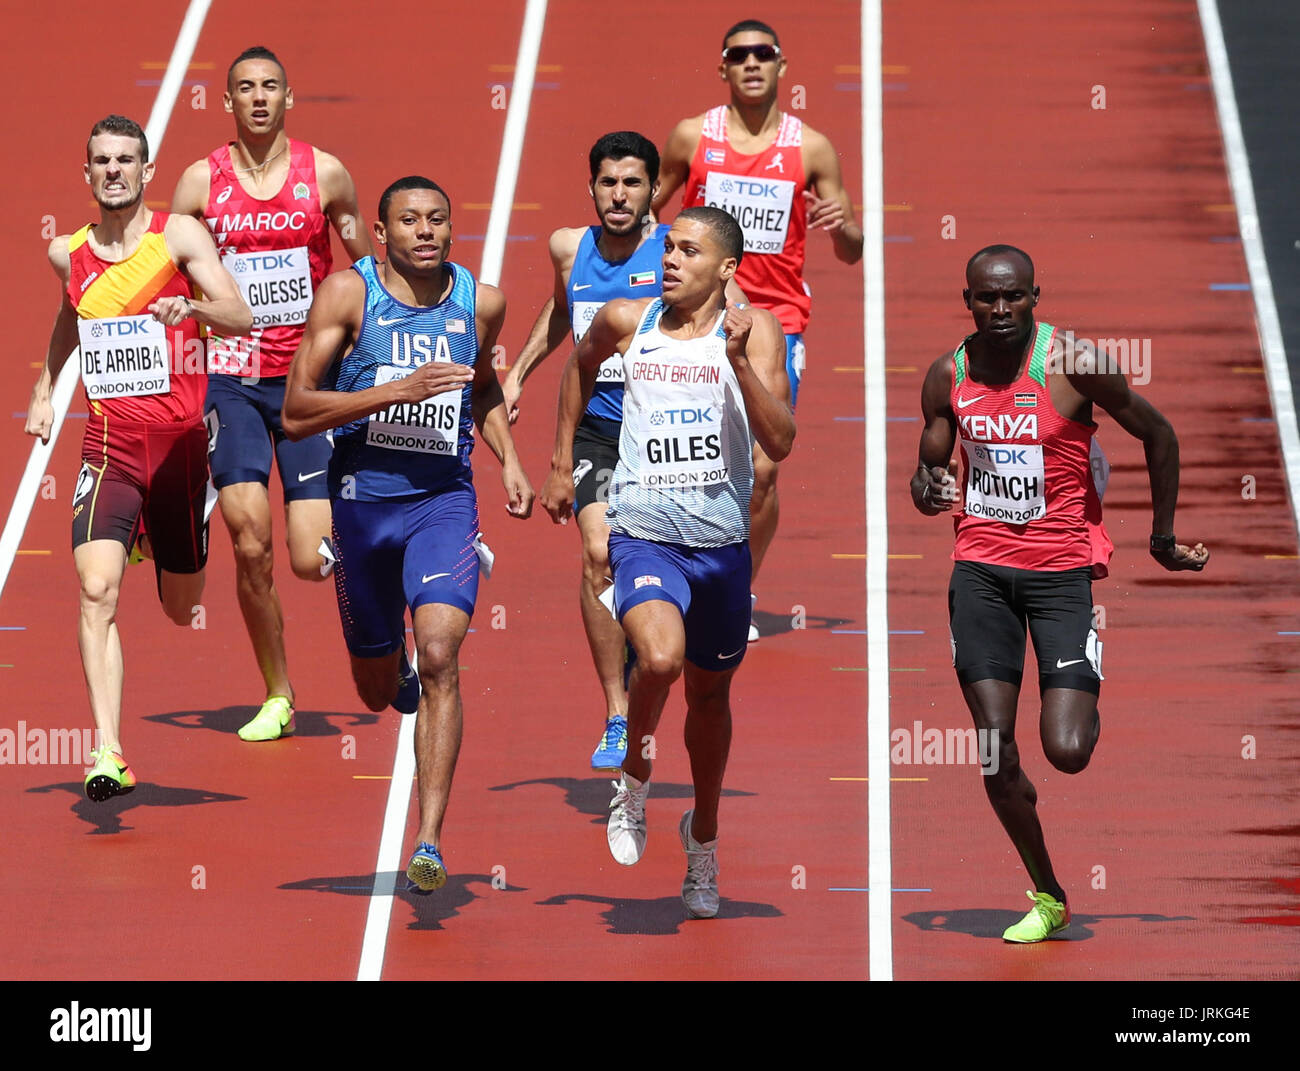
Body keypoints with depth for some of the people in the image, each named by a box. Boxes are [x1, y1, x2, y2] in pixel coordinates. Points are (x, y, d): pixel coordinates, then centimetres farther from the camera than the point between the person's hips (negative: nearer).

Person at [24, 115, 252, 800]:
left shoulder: (179, 235, -5)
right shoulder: (67, 254, 6)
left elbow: (241, 317, -15)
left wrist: (191, 307, -34)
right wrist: (44, 390, 24)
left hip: (179, 440, -1)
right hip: (109, 442, 1)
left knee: (182, 608, 14)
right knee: (97, 590, -20)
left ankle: (164, 533, 52)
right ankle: (109, 754, -24)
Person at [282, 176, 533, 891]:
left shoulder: (481, 302, 2)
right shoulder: (348, 293, -9)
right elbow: (295, 414, -15)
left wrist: (509, 460, 12)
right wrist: (401, 390, -23)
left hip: (444, 497, 0)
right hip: (362, 497, 0)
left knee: (438, 659, -21)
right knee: (379, 691, 15)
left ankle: (429, 843, -20)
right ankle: (401, 671, 55)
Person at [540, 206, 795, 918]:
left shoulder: (754, 331, -4)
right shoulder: (626, 322, 0)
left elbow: (779, 444, -14)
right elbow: (580, 365, 24)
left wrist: (738, 360, -25)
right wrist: (561, 463, 25)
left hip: (723, 541, 1)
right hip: (644, 533, -1)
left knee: (710, 693, 17)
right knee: (660, 657, -29)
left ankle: (703, 838, 40)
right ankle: (634, 779, 0)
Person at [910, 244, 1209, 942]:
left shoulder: (1075, 364, -11)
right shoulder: (947, 377, 2)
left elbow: (1158, 436, 1)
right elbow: (930, 470, 15)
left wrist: (1163, 537, 8)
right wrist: (926, 489, -10)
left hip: (1062, 568, -3)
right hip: (980, 567, 3)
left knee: (1067, 751, -12)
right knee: (995, 748, -4)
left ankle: (1088, 713, 27)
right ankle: (1047, 897, 14)